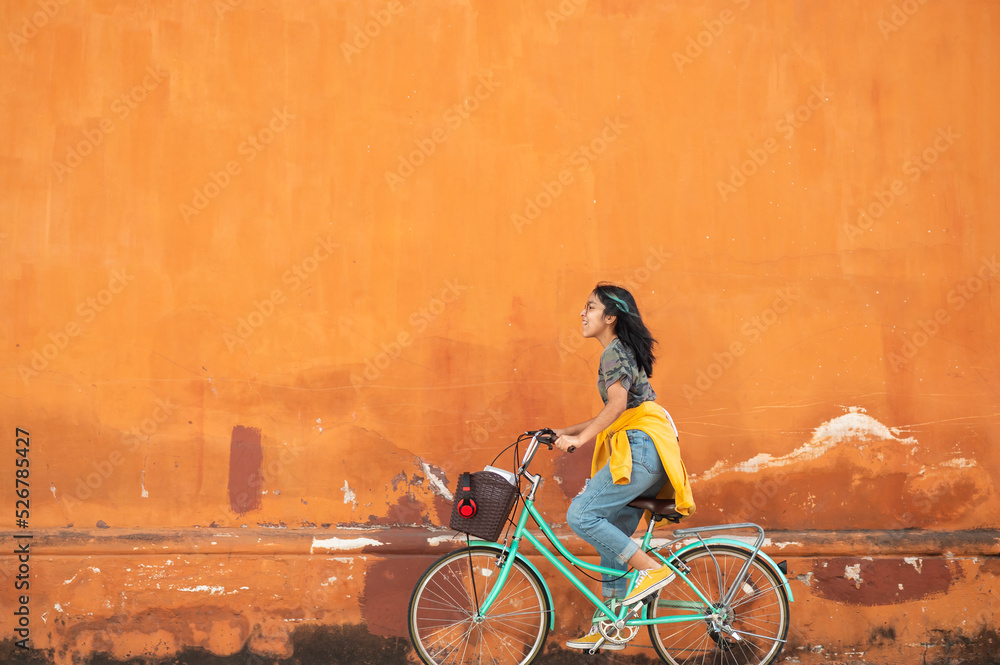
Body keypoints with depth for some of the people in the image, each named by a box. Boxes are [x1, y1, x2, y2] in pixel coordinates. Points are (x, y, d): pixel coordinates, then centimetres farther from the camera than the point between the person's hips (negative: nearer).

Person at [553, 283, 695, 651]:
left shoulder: (614, 353, -8)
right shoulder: (623, 352, 22)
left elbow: (617, 403, -24)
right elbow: (614, 414, 25)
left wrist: (581, 438, -24)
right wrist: (567, 431, 22)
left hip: (639, 450, -10)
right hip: (640, 453, 10)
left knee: (580, 514, -14)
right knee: (613, 537, 12)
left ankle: (651, 569, -12)